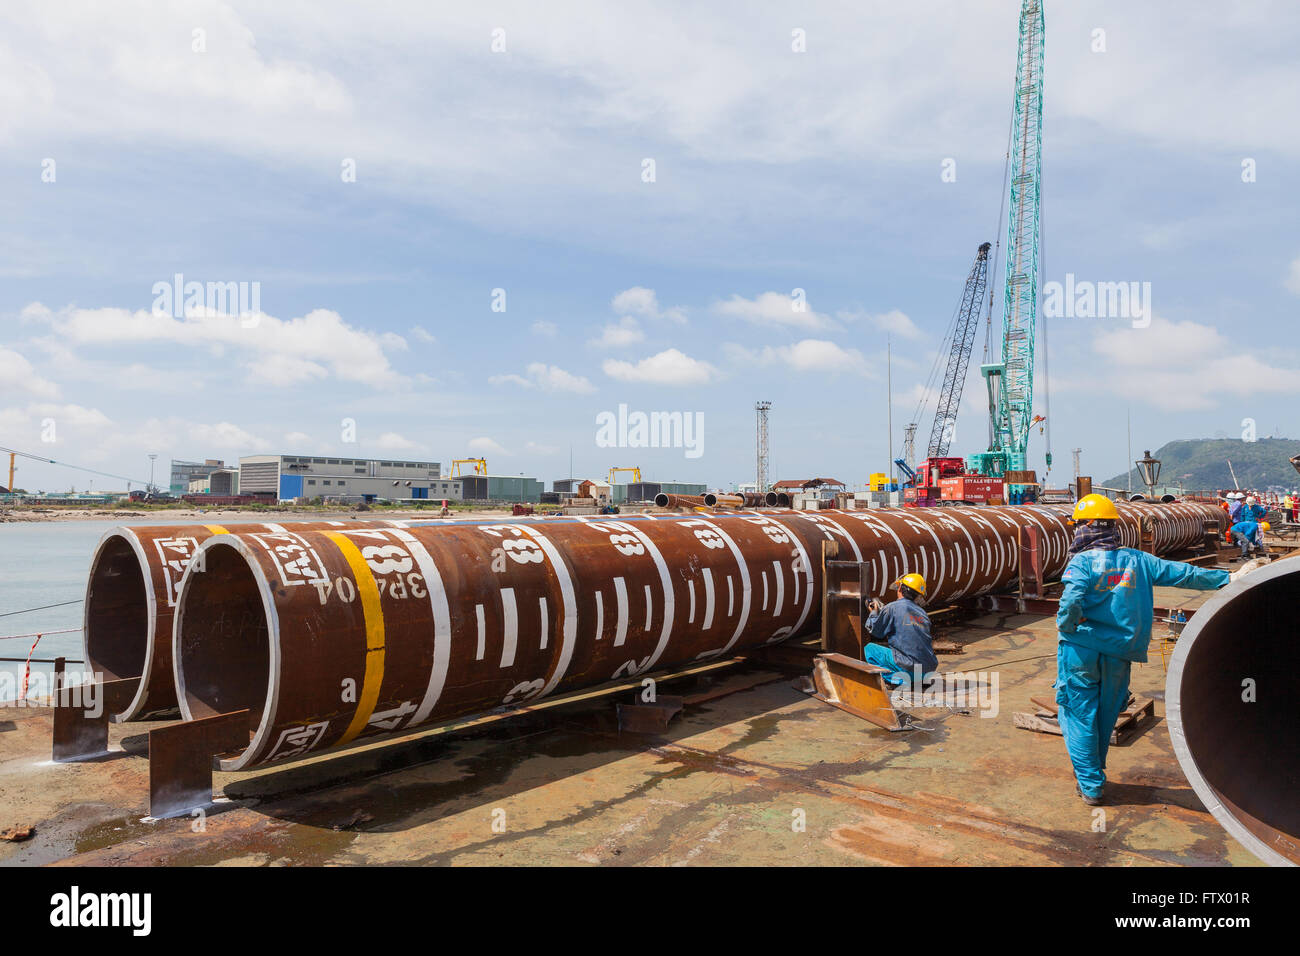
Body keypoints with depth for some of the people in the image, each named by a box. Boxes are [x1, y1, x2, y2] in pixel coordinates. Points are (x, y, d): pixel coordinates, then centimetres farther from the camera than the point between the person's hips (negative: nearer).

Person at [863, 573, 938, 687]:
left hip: (908, 667, -7)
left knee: (869, 649, 6)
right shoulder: (923, 613, 14)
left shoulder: (892, 607, -4)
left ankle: (896, 677, -8)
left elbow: (874, 630, 4)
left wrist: (874, 612, 24)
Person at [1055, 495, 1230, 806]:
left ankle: (1089, 784, 6)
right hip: (1118, 654, 4)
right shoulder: (1137, 560, 3)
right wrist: (1228, 577, 20)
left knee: (1079, 714, 6)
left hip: (1081, 651, -4)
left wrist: (1065, 625, -7)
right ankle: (1094, 775, 31)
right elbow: (1182, 573, 9)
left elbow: (1072, 601, -24)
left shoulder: (1082, 561, -11)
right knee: (1106, 716, 18)